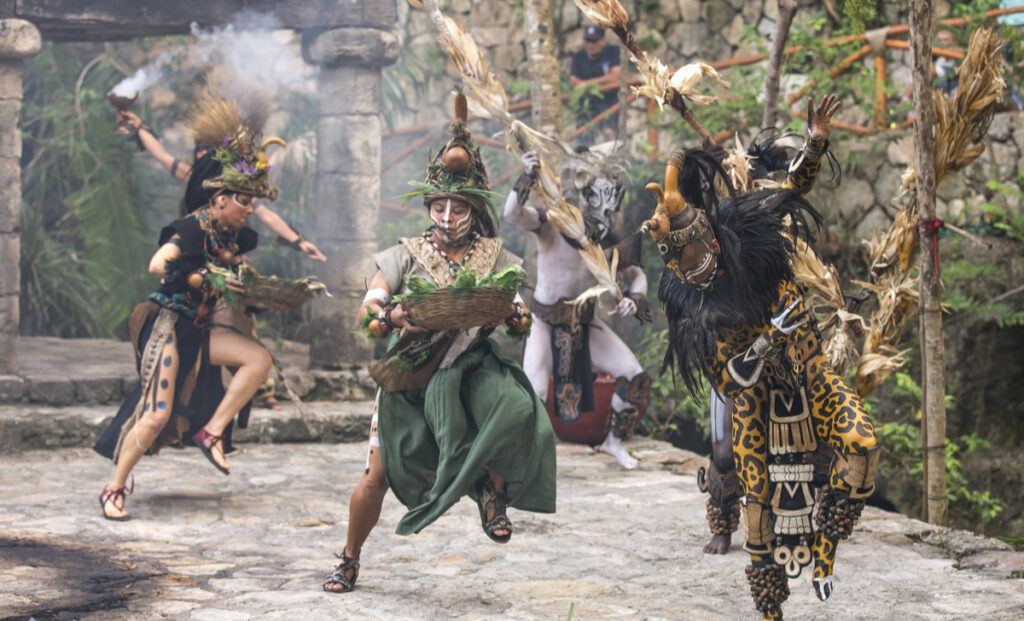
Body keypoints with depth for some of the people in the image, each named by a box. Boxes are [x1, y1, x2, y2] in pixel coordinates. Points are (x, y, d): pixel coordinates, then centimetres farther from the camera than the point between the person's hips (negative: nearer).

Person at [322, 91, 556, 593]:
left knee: (514, 410, -33)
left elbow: (523, 322, 5)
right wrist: (393, 316, -25)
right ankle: (350, 561, 22)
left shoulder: (494, 257, 7)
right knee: (377, 475, -2)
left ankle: (495, 495, -6)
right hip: (410, 373, 0)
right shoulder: (408, 255, 4)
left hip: (471, 368, 0)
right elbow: (368, 306, -2)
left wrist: (510, 314, -19)